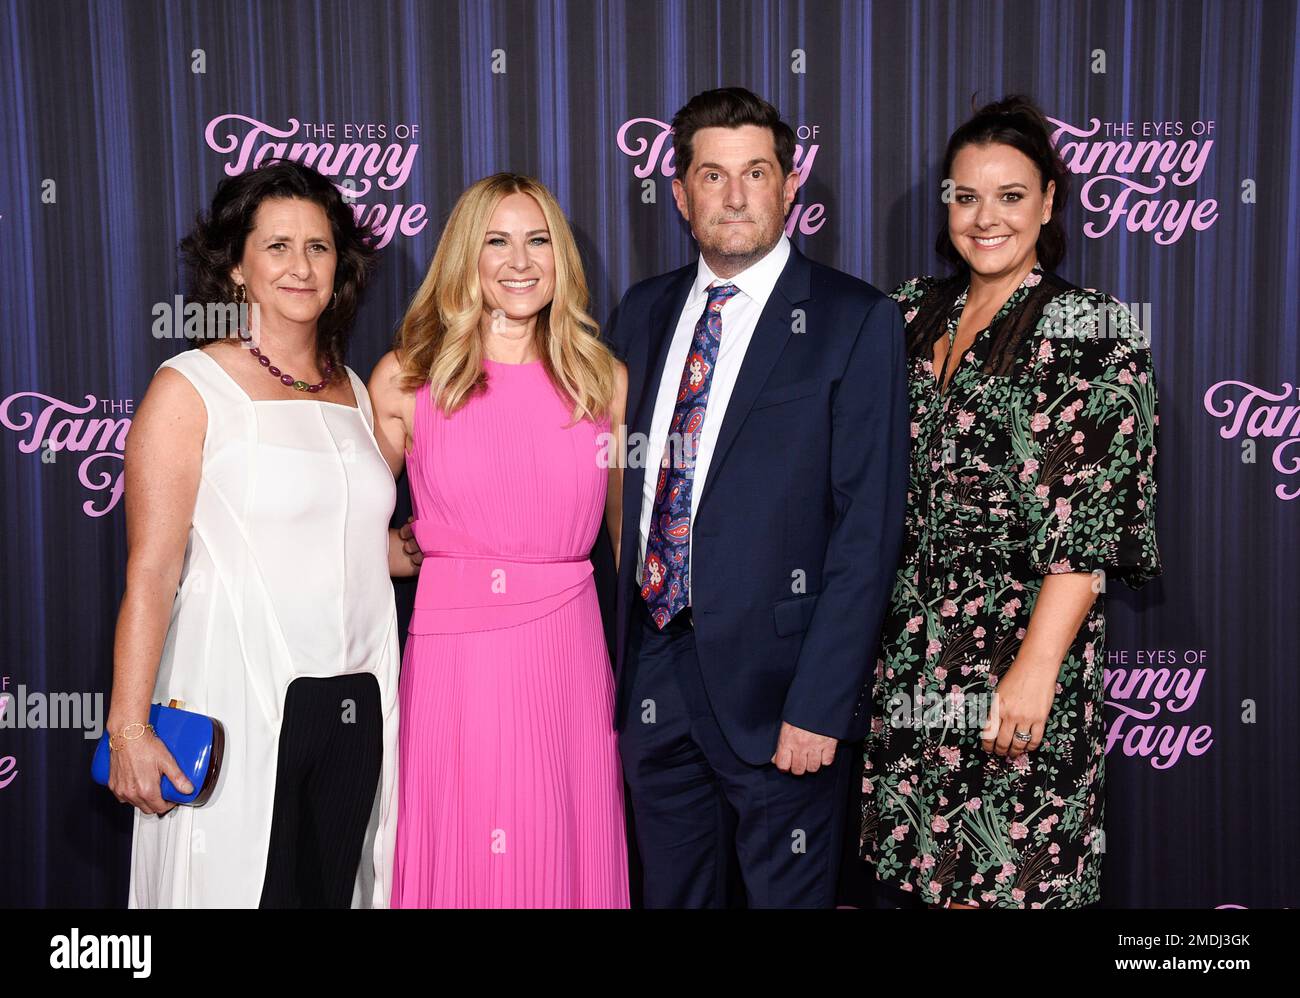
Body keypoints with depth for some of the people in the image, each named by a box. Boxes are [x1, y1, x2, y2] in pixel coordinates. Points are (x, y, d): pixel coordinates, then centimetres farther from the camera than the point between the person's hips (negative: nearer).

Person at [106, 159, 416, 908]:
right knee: (240, 886, 3)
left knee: (336, 887, 12)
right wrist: (128, 728, -16)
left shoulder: (354, 391, 11)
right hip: (238, 704, -5)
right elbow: (151, 572, -11)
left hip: (355, 707, 5)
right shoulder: (191, 389, -6)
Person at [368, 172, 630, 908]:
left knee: (564, 853, 10)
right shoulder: (405, 379, 1)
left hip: (567, 654, 2)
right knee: (455, 857, 7)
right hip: (451, 654, -1)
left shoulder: (605, 381, 6)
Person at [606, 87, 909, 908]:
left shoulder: (855, 322, -7)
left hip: (776, 684, -5)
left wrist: (819, 703, -16)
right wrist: (616, 662, 6)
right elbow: (625, 486, 12)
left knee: (788, 894, 9)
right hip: (653, 677, 5)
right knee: (672, 893, 18)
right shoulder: (645, 313, 10)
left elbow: (868, 527, -11)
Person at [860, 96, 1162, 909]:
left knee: (1008, 870, 3)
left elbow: (1089, 522, -15)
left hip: (1021, 636, -5)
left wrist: (1037, 665, -21)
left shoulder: (1091, 331, -8)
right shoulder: (917, 310, 9)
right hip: (914, 642, 5)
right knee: (937, 854, 13)